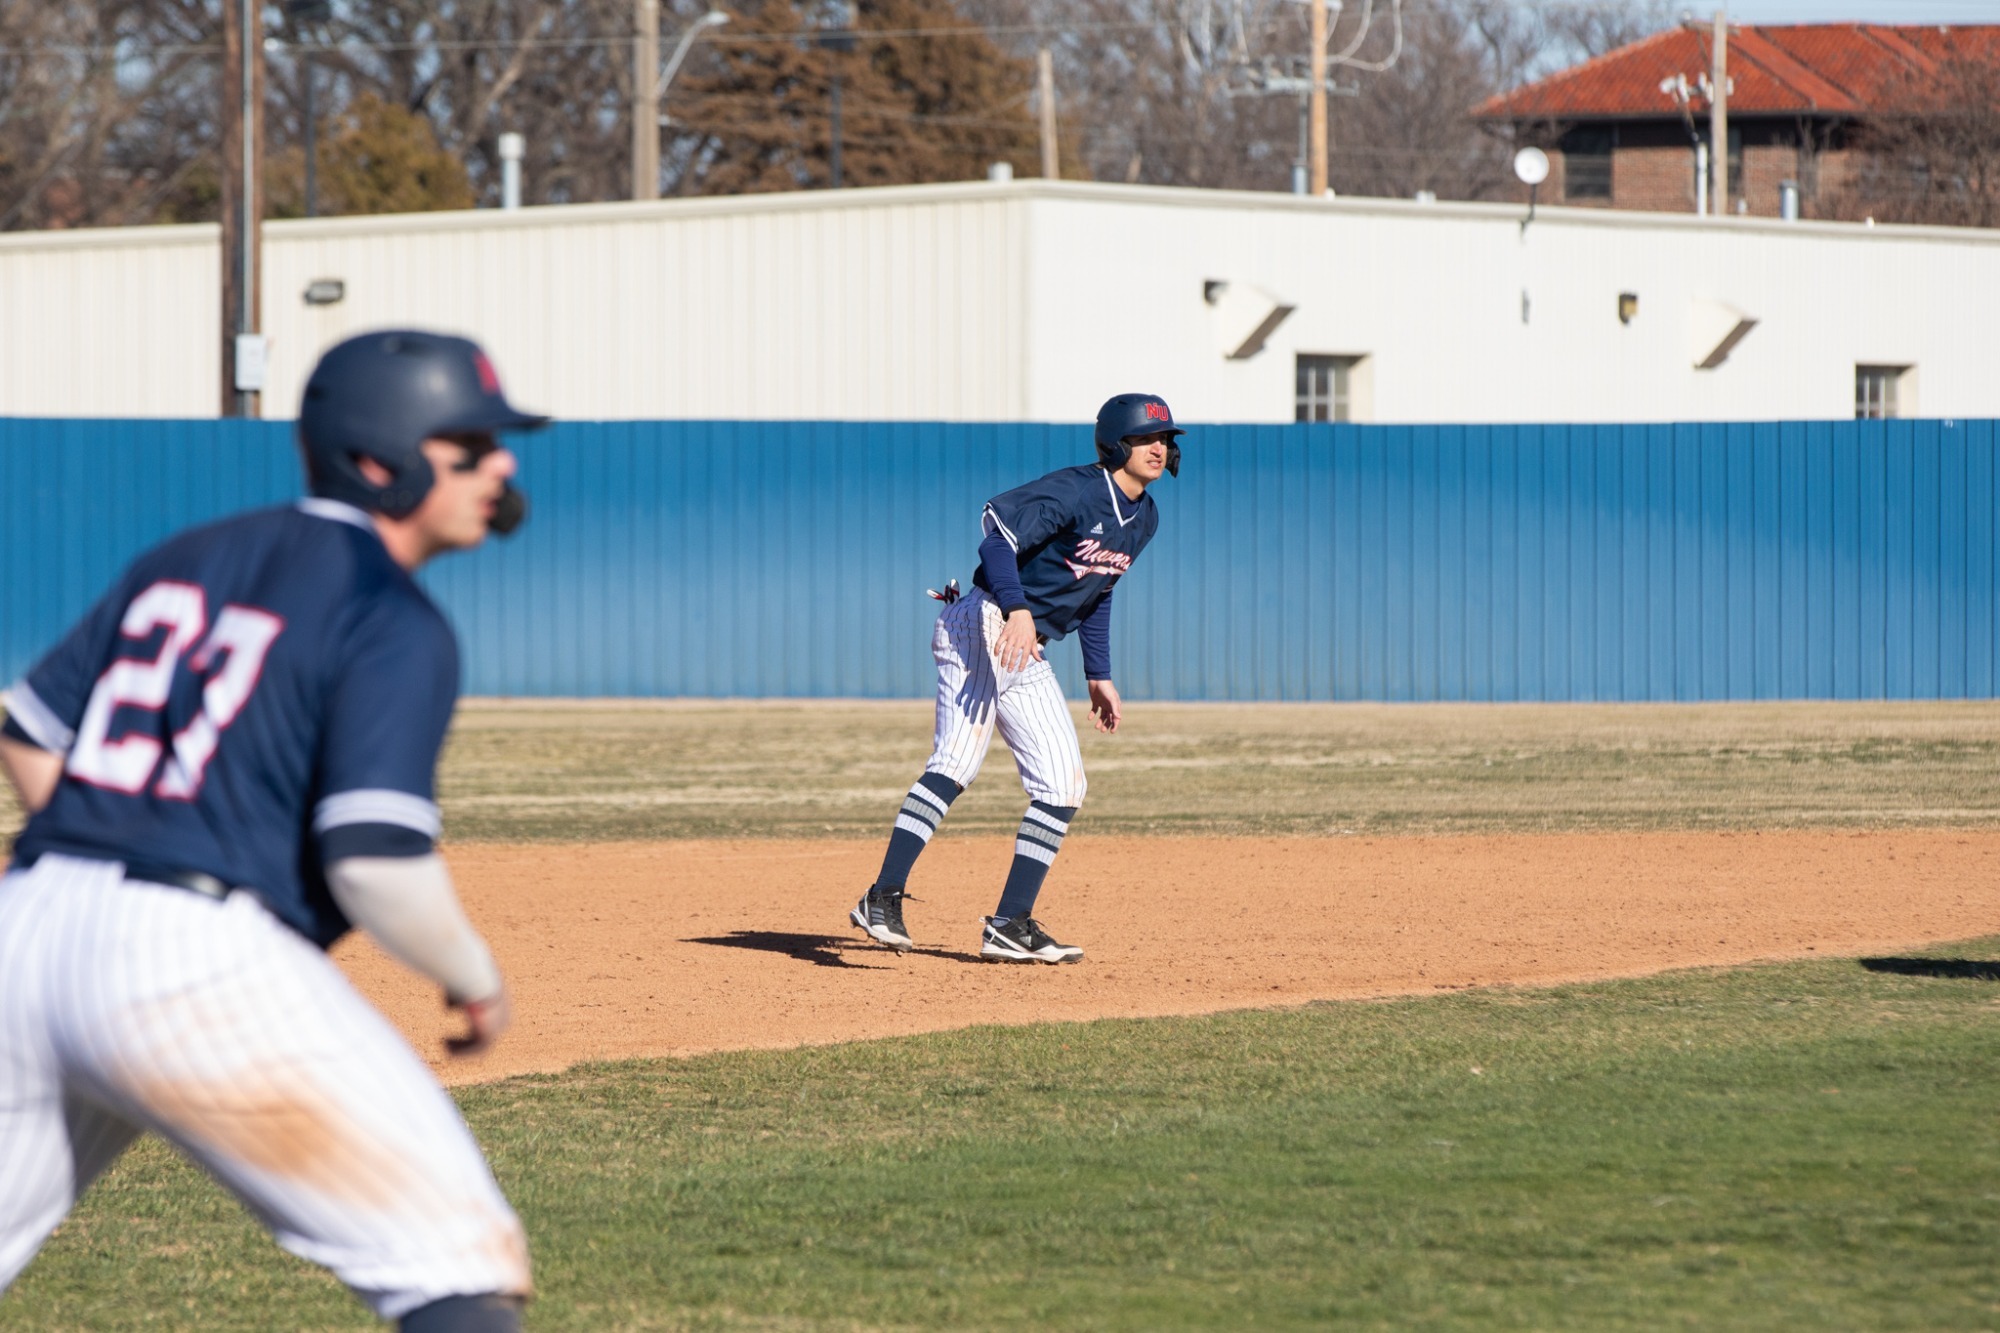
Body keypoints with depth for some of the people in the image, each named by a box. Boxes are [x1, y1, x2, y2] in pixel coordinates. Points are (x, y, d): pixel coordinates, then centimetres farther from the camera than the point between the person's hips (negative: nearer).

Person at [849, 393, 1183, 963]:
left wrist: (1099, 675, 21)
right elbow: (1000, 536, -23)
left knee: (1062, 788, 5)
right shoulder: (1076, 491, -14)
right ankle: (884, 898, -31)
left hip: (1030, 658, 9)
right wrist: (1018, 610, -36)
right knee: (957, 762, -24)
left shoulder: (1143, 517, 14)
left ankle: (1011, 925, 9)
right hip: (985, 625, -9)